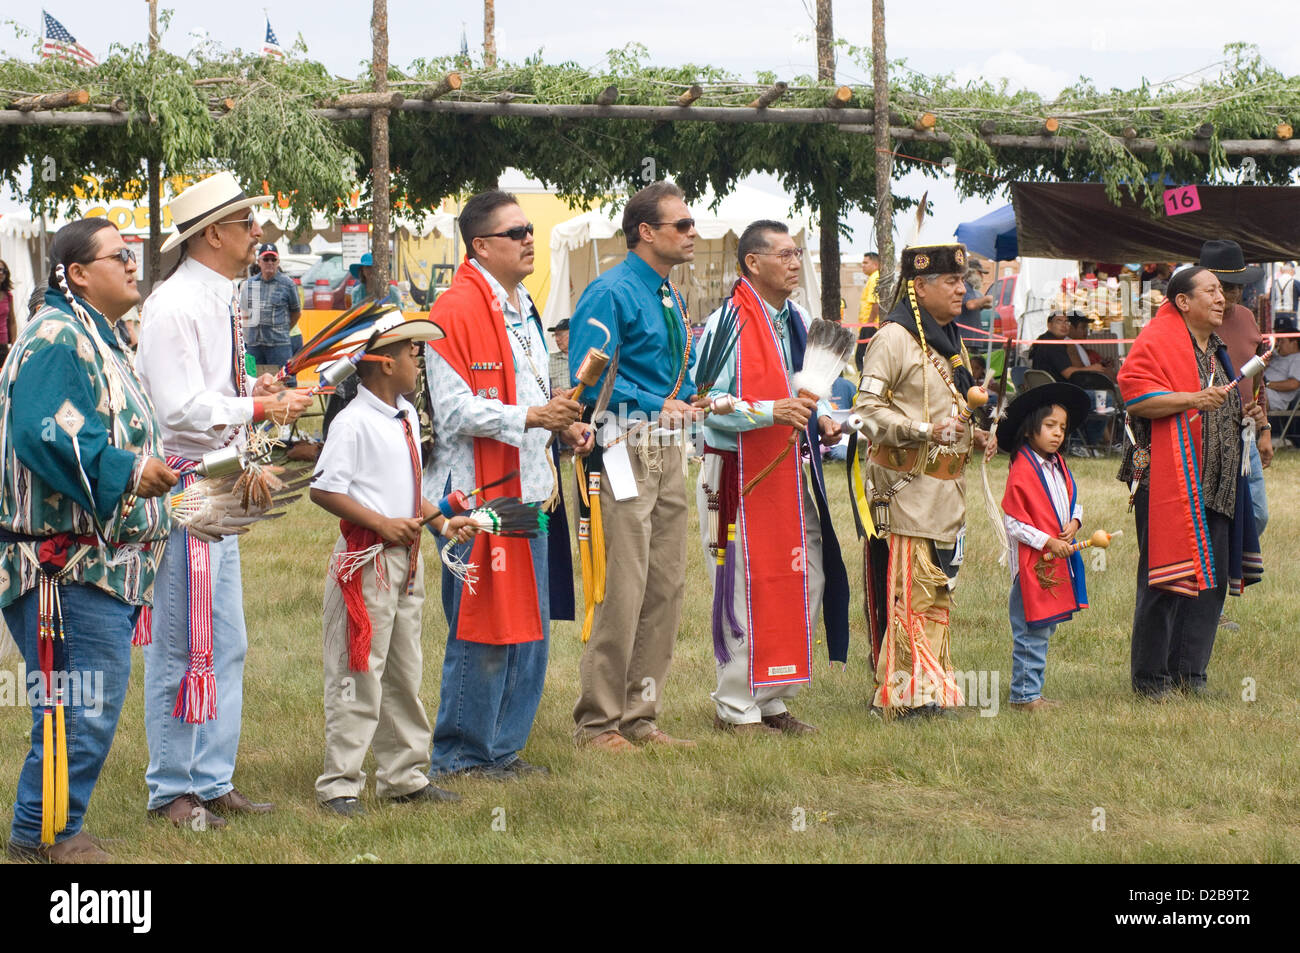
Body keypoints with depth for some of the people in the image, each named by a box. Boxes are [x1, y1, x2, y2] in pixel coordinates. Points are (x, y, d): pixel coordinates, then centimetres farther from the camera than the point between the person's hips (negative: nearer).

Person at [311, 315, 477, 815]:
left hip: (406, 558, 9)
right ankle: (339, 786, 0)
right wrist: (383, 524, -21)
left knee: (405, 674, 16)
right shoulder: (354, 422, -16)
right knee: (359, 676, -6)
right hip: (367, 559, -9)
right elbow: (323, 490, -19)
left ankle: (403, 777, 25)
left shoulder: (407, 417, 12)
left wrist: (442, 522, 10)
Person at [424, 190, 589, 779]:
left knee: (529, 631, 11)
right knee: (481, 630, -4)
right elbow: (455, 409, -18)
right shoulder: (455, 310, -13)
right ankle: (459, 756, 6)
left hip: (527, 490, 9)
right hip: (478, 493, -9)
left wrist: (563, 426, 9)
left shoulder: (522, 307, 17)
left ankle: (503, 747, 20)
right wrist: (530, 417, -23)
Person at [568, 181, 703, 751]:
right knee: (622, 590, -9)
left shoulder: (670, 297, 17)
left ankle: (640, 715, 18)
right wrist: (656, 405, -22)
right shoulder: (611, 293, -11)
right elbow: (589, 378, -18)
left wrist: (692, 401, 5)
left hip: (666, 450, 9)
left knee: (666, 587, 10)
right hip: (624, 446, -9)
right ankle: (597, 722, -1)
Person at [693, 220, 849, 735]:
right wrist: (771, 412, -26)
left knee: (806, 581, 8)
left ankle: (770, 699, 19)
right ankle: (735, 707, 5)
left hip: (793, 474, 8)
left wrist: (821, 418, 6)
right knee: (746, 587, -5)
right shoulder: (726, 323, -12)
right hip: (741, 475, -8)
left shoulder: (797, 321, 14)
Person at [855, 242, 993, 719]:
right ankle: (908, 692, -12)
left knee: (937, 586, 10)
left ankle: (932, 690, 15)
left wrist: (974, 435, 14)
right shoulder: (894, 339, -10)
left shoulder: (950, 341, 19)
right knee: (908, 588, -11)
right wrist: (925, 431, -25)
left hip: (946, 486, 9)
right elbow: (868, 407, -17)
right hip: (905, 485, -9)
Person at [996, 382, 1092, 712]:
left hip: (1059, 561, 8)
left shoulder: (1059, 466, 11)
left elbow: (1073, 501, 20)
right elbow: (1013, 523, -15)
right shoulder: (1022, 471, -14)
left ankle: (1030, 691, 17)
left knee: (1045, 628, 11)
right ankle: (1024, 694, 0)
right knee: (1031, 632, -5)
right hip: (1032, 563, -8)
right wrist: (1048, 542, -18)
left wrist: (1074, 522, -2)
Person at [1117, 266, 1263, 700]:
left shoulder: (1216, 347, 20)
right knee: (1165, 581, -6)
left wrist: (1243, 409, 18)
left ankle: (1189, 675, 15)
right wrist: (1194, 399, -25)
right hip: (1168, 480, -8)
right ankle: (1151, 679, 1)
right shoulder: (1156, 341, -7)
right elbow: (1135, 398, -20)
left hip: (1215, 485, 8)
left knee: (1211, 581, 7)